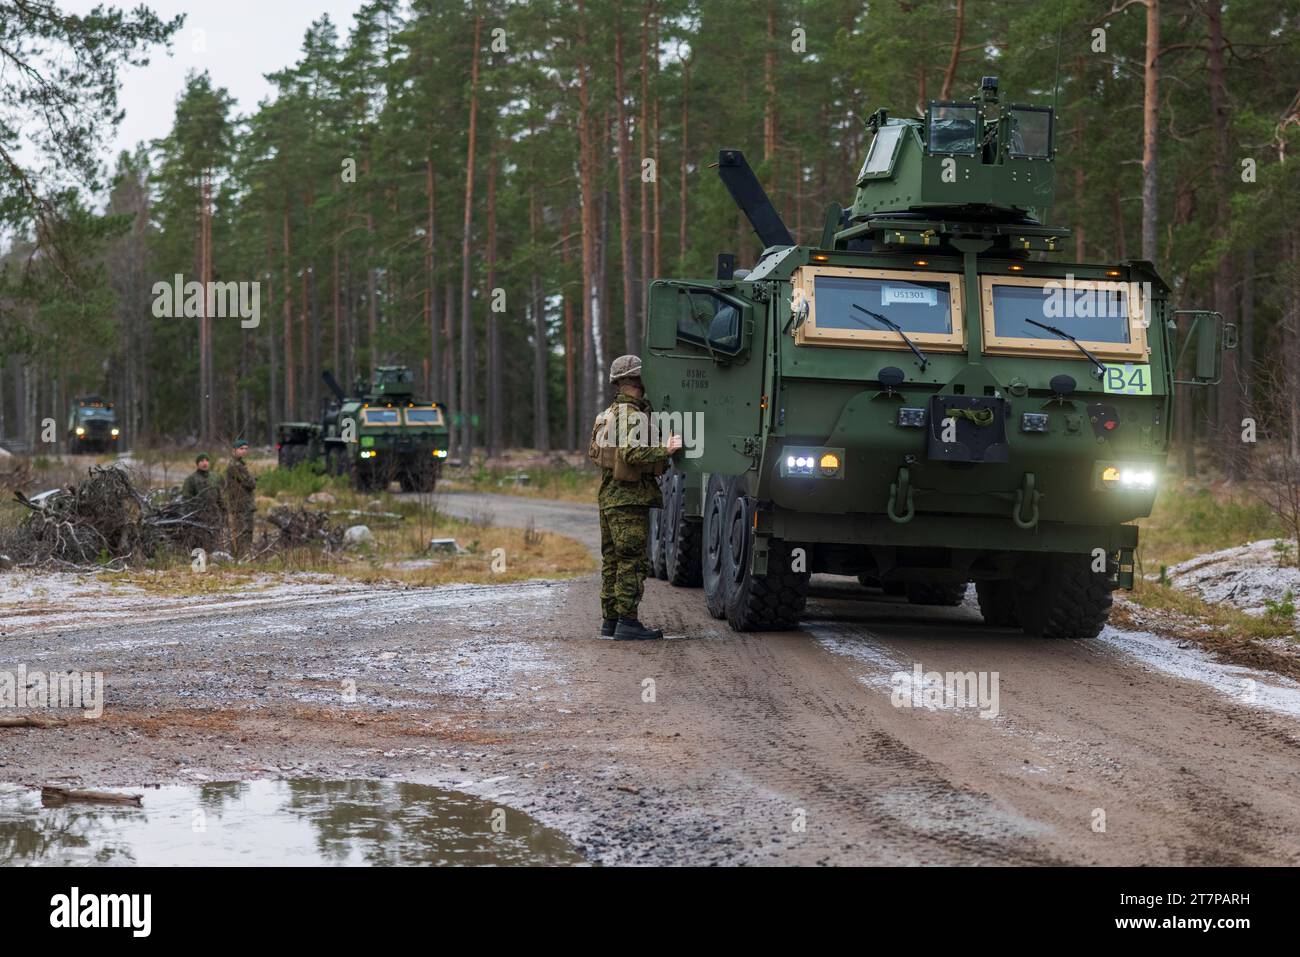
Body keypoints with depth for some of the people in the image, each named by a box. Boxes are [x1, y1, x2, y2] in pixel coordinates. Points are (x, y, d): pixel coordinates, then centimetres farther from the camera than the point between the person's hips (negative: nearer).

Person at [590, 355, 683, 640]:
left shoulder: (608, 414, 16)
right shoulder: (631, 415, -15)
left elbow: (594, 451, 21)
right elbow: (631, 453, -27)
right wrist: (665, 451, -24)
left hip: (608, 496, 10)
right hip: (629, 498, -10)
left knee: (612, 560, 13)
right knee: (632, 562, -8)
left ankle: (610, 619, 17)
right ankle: (627, 622, -10)